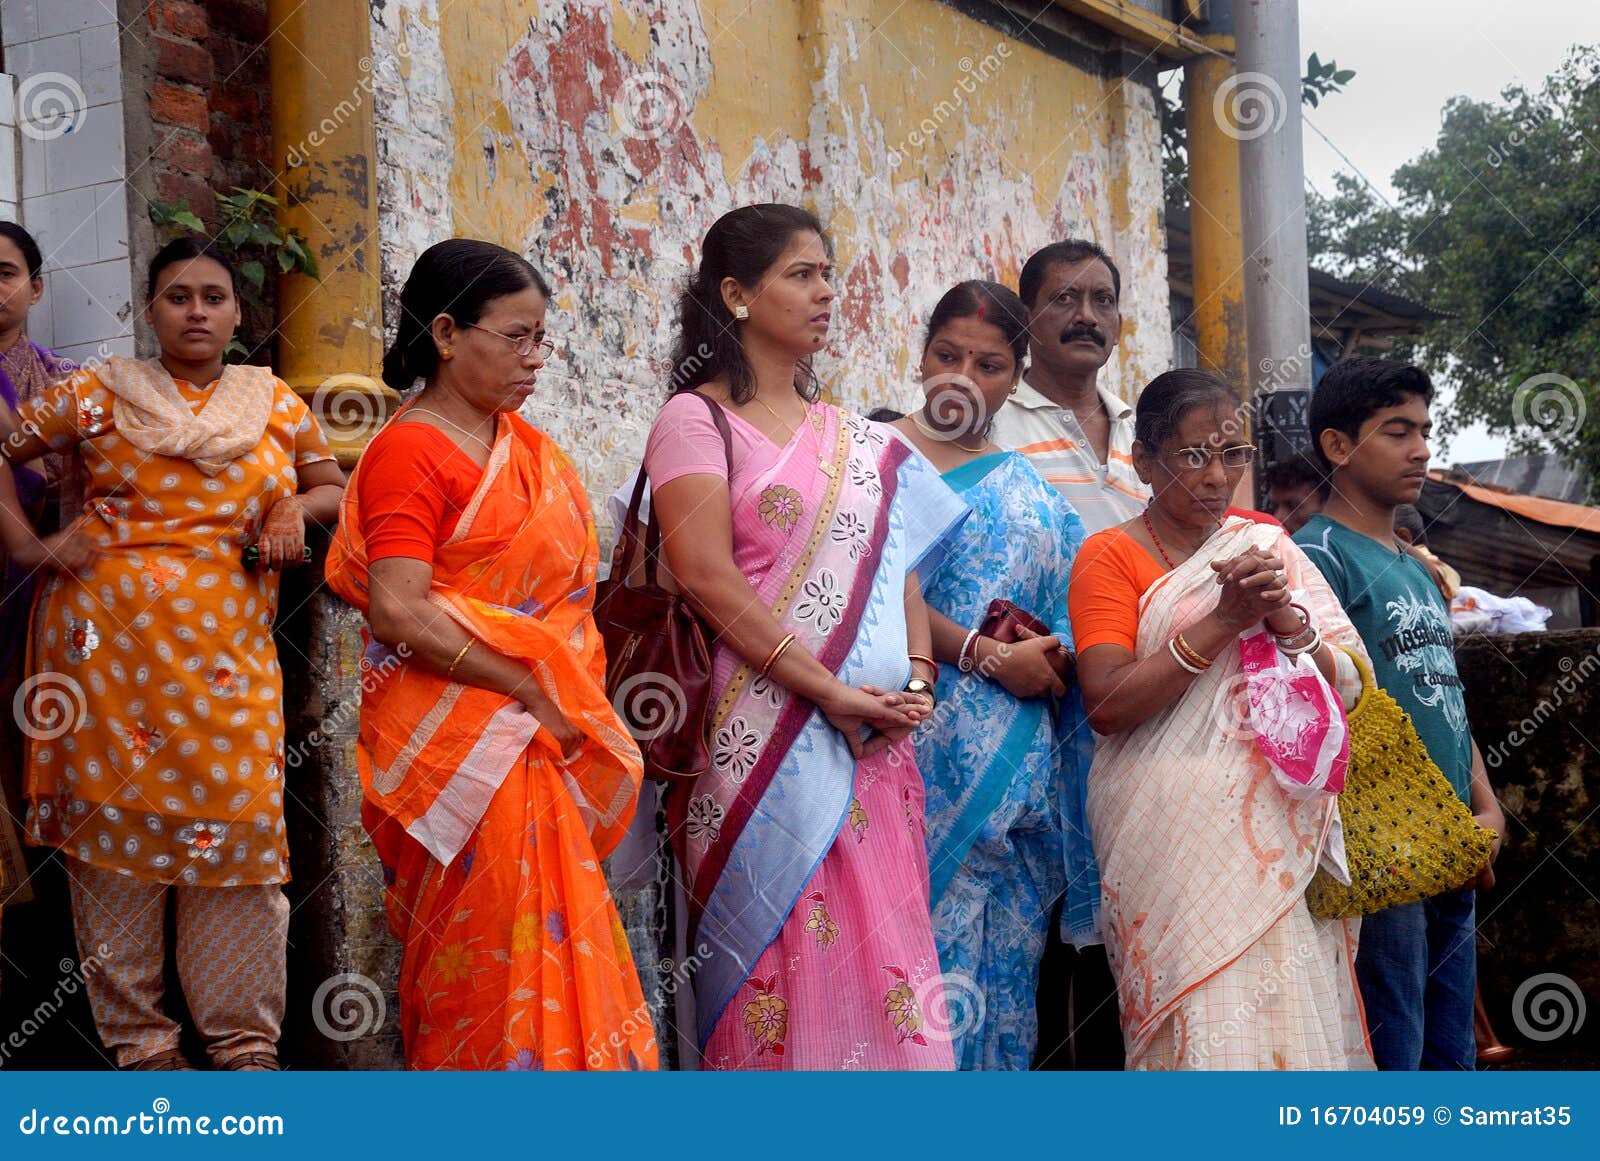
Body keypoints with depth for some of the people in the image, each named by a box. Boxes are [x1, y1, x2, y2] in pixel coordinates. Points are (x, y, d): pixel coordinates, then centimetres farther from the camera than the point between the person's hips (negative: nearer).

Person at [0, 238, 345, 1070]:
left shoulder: (276, 403, 13)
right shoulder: (100, 396, 6)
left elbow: (333, 486, 22)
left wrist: (297, 509, 1)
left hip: (229, 654, 2)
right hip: (113, 648, -1)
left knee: (238, 827, -2)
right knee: (119, 818, 0)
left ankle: (243, 1037, 10)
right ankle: (136, 1035, 12)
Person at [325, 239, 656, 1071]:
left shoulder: (528, 447, 14)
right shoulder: (410, 452, -10)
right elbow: (400, 611, -20)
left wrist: (576, 704, 6)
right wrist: (534, 690, -16)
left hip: (538, 745, 8)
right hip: (458, 744, -7)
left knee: (545, 940, 9)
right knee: (488, 951, -3)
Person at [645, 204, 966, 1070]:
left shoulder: (860, 441, 19)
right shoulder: (696, 420, 0)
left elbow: (900, 571, 16)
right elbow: (706, 575, -11)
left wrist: (915, 680, -4)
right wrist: (829, 689, -15)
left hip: (875, 740, 6)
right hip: (765, 733, -5)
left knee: (880, 953, 3)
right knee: (776, 956, -6)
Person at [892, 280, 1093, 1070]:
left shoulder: (1032, 494, 19)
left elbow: (1072, 635, 16)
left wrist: (1049, 657, -6)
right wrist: (987, 654, -13)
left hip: (1014, 774, 5)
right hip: (913, 755, -4)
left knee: (1003, 964, 4)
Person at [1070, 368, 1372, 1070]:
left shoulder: (1266, 544, 15)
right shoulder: (1112, 555, 2)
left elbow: (1348, 689, 9)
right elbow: (1107, 706, -11)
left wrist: (1286, 618, -10)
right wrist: (1221, 623, -15)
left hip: (1278, 823, 4)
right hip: (1172, 834, -4)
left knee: (1292, 1017, -1)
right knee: (1205, 1023, -12)